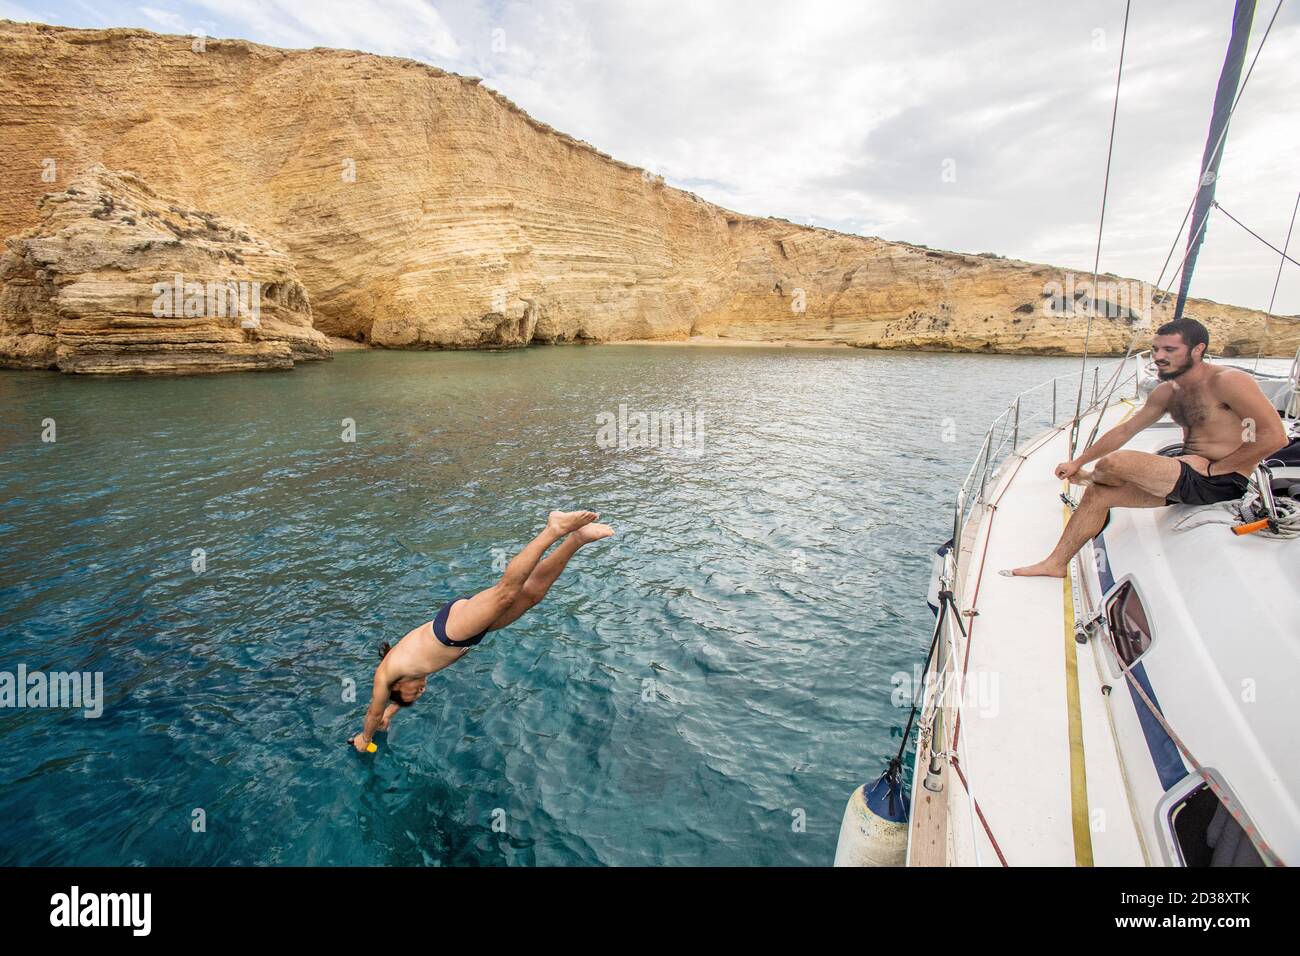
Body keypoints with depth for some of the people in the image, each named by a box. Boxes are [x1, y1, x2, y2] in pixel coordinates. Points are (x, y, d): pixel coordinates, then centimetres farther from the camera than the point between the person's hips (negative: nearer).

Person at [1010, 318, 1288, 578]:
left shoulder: (1227, 381, -14)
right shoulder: (1167, 391, 9)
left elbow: (1274, 436, -18)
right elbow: (1124, 431, 15)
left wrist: (1212, 468, -15)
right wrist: (1077, 462, 12)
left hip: (1221, 481, -8)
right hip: (1187, 475, 8)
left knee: (1114, 463, -24)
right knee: (1099, 493, 1)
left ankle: (1089, 477, 14)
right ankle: (1055, 563, 4)